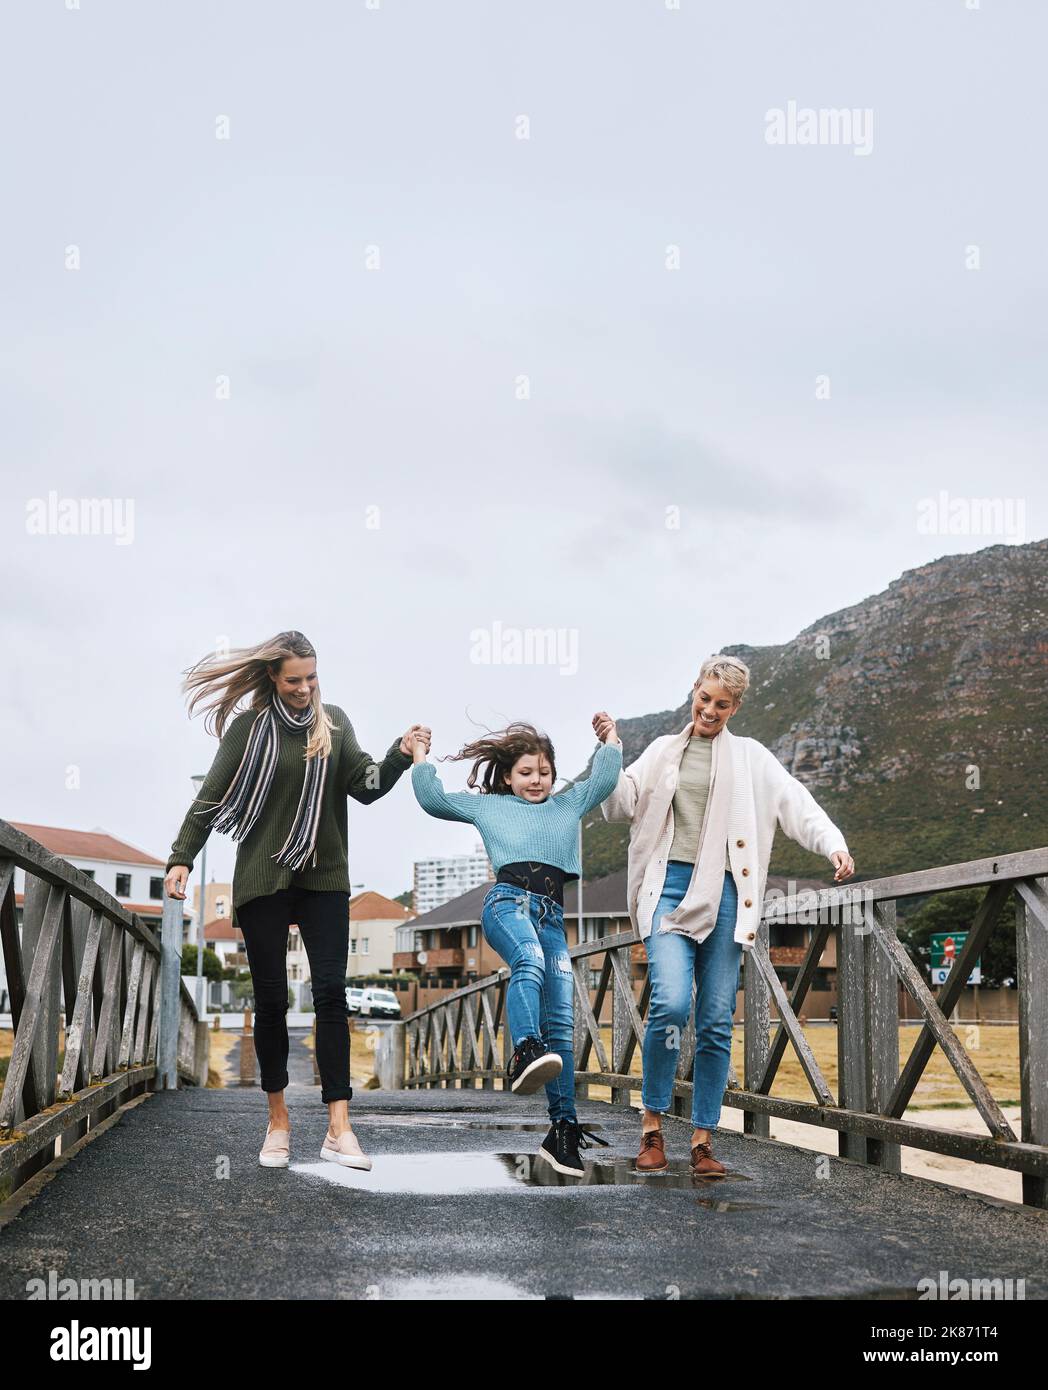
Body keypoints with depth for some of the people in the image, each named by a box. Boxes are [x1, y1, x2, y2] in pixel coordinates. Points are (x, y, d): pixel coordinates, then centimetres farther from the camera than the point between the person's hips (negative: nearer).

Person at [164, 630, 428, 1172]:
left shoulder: (333, 722, 7)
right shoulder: (249, 727, 0)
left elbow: (365, 787, 1)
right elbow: (211, 797, 1)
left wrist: (398, 756, -17)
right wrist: (181, 857, -7)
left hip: (323, 877, 1)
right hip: (263, 878, -1)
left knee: (330, 991, -8)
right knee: (271, 998, 2)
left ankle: (338, 1128, -10)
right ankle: (278, 1122, 16)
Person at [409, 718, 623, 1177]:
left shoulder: (569, 804, 32)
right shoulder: (487, 804, 25)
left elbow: (604, 779, 27)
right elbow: (432, 797, 23)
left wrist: (610, 738, 34)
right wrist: (421, 755, 28)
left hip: (552, 916, 4)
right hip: (508, 900, -3)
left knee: (561, 1022, -8)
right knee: (529, 960, -39)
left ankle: (563, 1129, -9)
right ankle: (525, 1052, -63)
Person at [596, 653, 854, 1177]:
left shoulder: (751, 757, 12)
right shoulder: (664, 750, 14)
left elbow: (797, 804, 1)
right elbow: (620, 805, 9)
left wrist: (834, 845, -16)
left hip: (723, 895, 1)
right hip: (670, 886, -1)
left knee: (716, 1022, 0)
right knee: (671, 1002, -20)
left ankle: (702, 1139, 10)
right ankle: (652, 1123, -3)